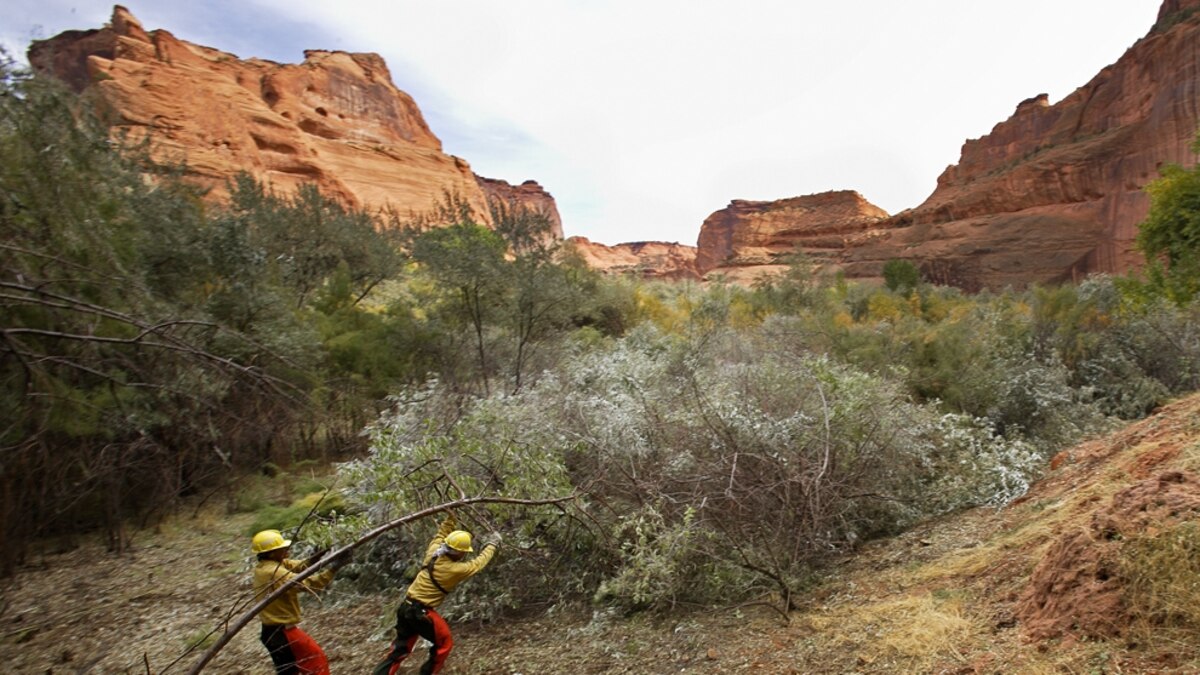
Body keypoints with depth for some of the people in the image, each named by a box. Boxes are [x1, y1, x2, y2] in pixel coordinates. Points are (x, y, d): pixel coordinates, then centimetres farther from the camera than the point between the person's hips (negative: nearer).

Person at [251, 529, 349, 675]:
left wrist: (316, 556, -13)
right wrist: (332, 568, -39)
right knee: (316, 659, 3)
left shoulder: (264, 567, 4)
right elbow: (307, 584, -37)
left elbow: (298, 566, 4)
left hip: (272, 630, 10)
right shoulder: (274, 572, -26)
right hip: (282, 632, -10)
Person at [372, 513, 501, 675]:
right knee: (444, 643, 13)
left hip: (405, 607, 8)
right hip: (421, 613, -7)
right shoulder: (455, 569, -19)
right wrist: (492, 544, 8)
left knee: (400, 647, 21)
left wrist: (451, 518, 17)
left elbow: (441, 534, 18)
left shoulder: (433, 552, -3)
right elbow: (478, 563, -5)